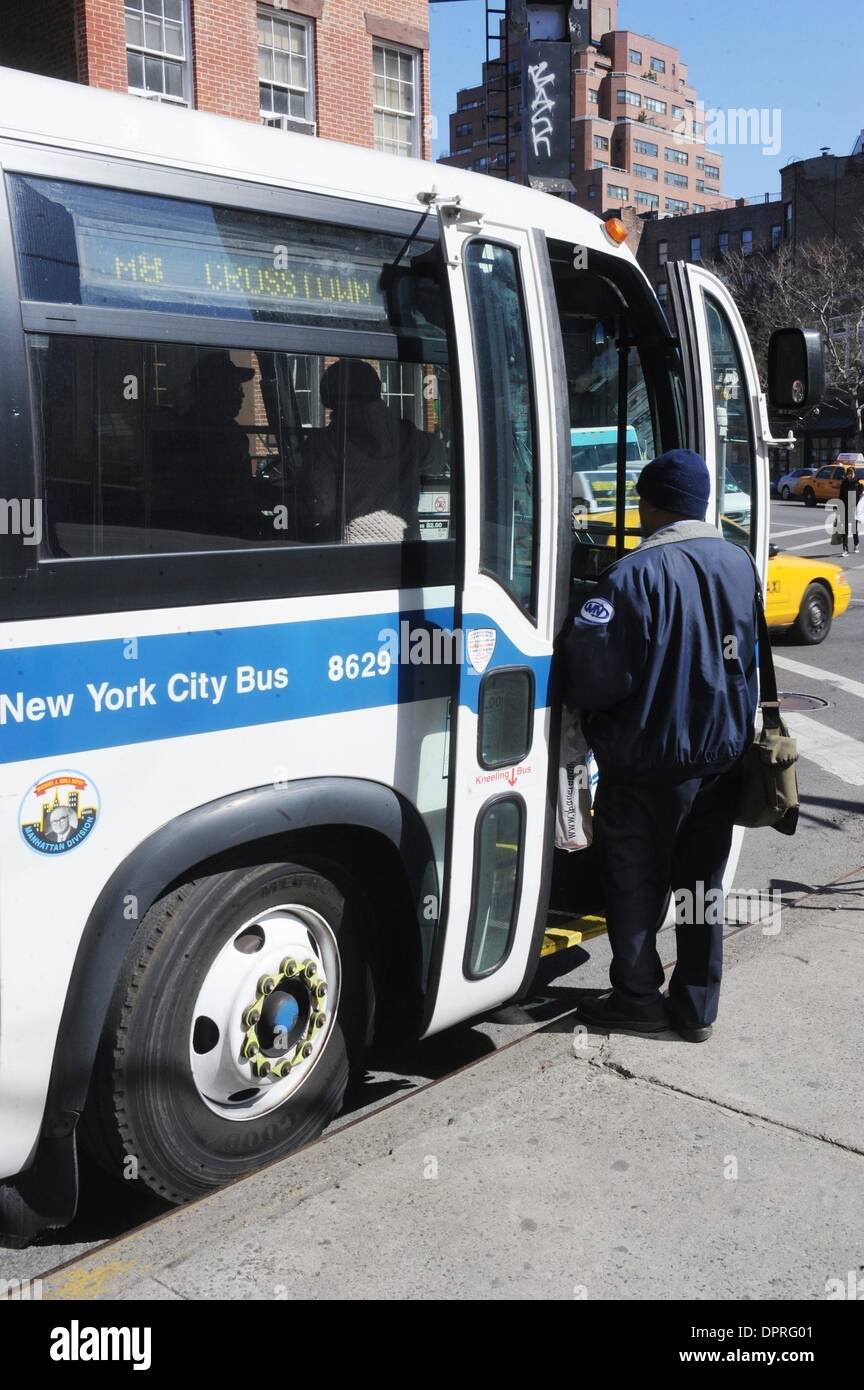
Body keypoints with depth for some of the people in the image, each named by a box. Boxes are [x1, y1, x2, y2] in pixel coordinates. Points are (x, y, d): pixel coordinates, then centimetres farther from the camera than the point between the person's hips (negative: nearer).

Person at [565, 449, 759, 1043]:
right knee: (703, 883, 14)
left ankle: (637, 1000, 19)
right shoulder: (741, 564, 4)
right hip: (721, 755, 7)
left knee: (636, 884, 9)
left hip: (649, 759, -6)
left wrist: (582, 704, -3)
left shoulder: (638, 575, -20)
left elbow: (598, 673, -23)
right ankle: (697, 1007, 23)